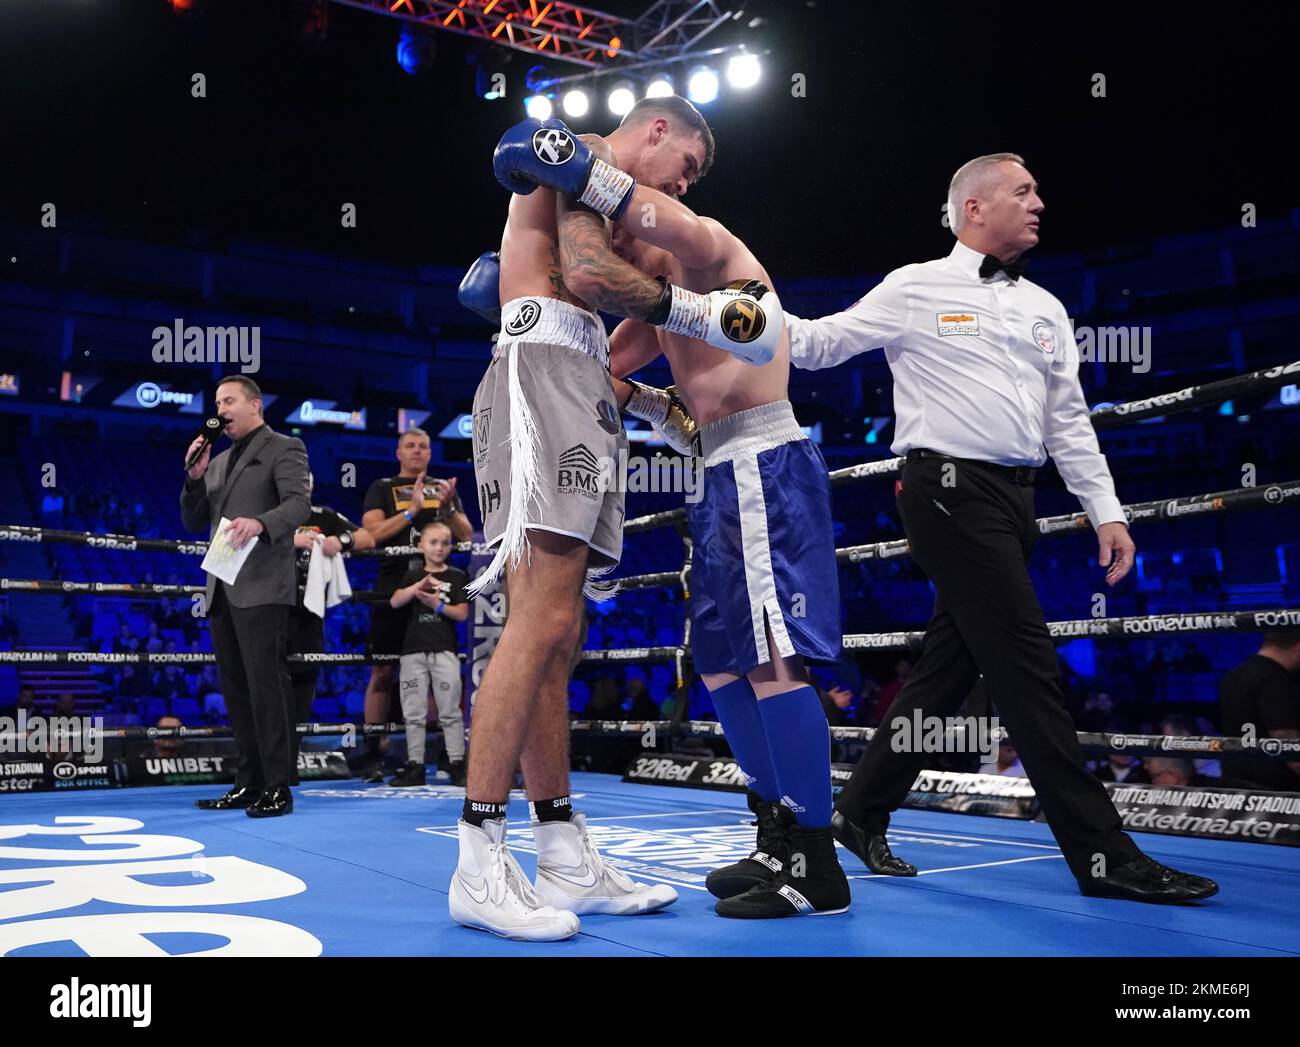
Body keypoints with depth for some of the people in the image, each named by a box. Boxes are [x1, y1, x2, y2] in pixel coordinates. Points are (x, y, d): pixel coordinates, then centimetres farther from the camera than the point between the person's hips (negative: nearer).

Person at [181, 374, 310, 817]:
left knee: (266, 687, -9)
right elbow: (194, 523, 20)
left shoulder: (284, 448, 1)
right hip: (222, 590, 8)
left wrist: (260, 522, -33)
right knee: (236, 691, 9)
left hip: (261, 589, -8)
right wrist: (195, 476, 5)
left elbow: (299, 504, -14)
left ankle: (277, 788, -6)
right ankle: (249, 783, 15)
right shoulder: (220, 461, 23)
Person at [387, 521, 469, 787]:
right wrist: (419, 585, -17)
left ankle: (457, 765, 2)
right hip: (414, 650, 3)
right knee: (414, 712, 5)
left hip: (444, 650, -2)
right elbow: (395, 602, -5)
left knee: (450, 711, -3)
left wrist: (437, 605, -13)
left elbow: (462, 614, 0)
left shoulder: (457, 576, 6)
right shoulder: (413, 576, 12)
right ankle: (415, 766, 11)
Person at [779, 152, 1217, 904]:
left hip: (1014, 502, 7)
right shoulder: (917, 289, 1)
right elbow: (820, 345, 4)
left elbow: (1070, 421, 17)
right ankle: (1104, 855, -3)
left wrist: (1107, 511, 10)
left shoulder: (1045, 308, 19)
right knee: (1029, 668, -9)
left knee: (949, 667, 9)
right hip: (951, 492, -7)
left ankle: (862, 813, 22)